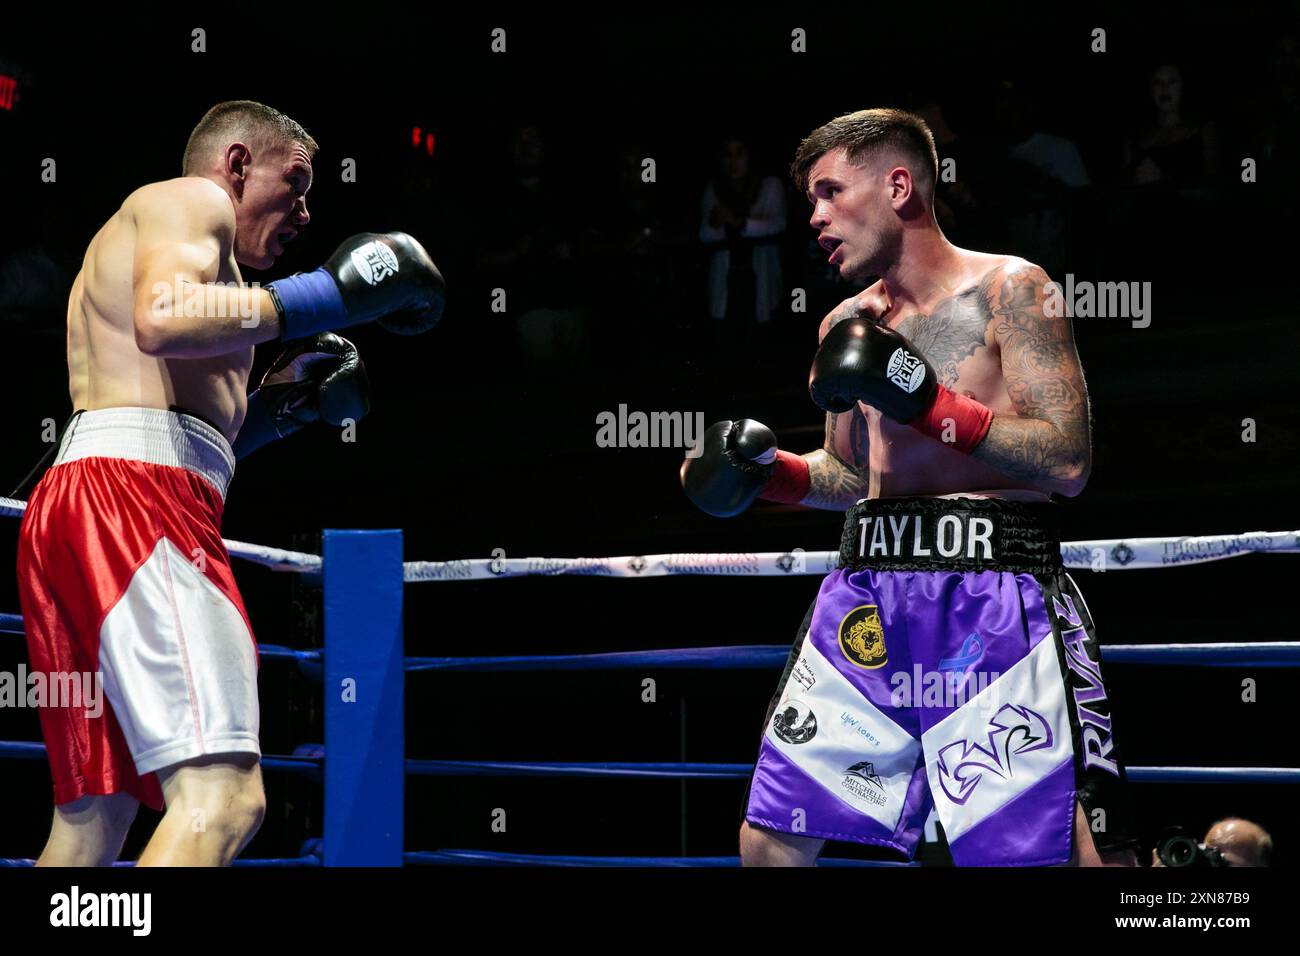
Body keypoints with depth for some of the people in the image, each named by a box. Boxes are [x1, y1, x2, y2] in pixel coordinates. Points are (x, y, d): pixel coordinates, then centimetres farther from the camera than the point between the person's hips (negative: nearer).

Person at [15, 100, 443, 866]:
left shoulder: (118, 250, 35)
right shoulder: (190, 199, 6)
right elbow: (164, 317, -16)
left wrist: (271, 410, 26)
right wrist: (332, 294, -10)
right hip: (134, 496, -10)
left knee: (92, 818, 11)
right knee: (224, 797, -23)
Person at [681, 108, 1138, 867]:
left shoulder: (1008, 291, -2)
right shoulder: (847, 326, 17)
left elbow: (1068, 463, -10)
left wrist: (927, 401, -15)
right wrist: (770, 471, 9)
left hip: (993, 587, -6)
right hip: (869, 585, 6)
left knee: (1081, 847, -13)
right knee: (771, 839, 3)